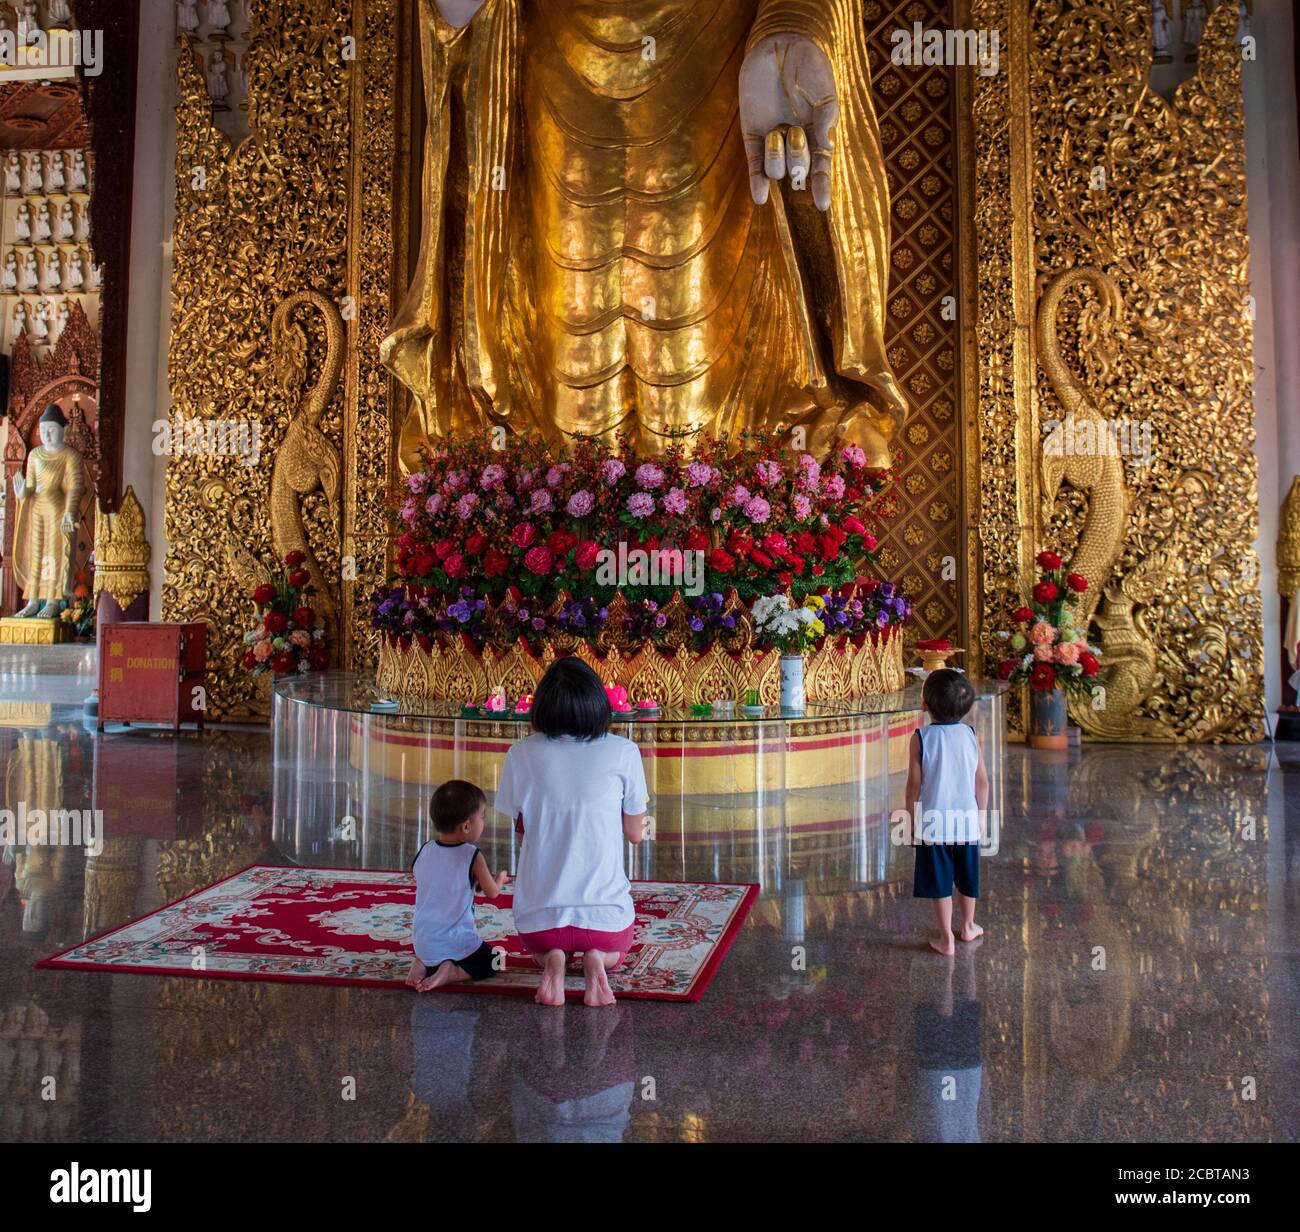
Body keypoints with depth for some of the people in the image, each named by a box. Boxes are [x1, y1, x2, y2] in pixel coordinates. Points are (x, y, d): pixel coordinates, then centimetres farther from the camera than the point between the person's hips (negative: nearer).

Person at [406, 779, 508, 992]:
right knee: (491, 963, 17)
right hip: (457, 942, -5)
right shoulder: (472, 857, -16)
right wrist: (500, 879, 18)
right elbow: (492, 892, -3)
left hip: (422, 942, 5)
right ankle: (451, 973, -7)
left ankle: (423, 963, 5)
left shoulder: (424, 852, -2)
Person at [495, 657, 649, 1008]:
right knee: (615, 950, 35)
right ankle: (597, 960, 0)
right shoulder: (623, 752, -8)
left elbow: (521, 828, 8)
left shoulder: (521, 754, -5)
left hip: (538, 914, 1)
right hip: (603, 911, -1)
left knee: (542, 950, 37)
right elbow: (636, 834, 3)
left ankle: (552, 962, 2)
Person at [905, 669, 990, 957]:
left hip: (933, 822, -3)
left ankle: (946, 939, 13)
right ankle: (968, 926, 38)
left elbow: (914, 785, -10)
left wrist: (912, 821, 2)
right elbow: (982, 783, 0)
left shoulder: (921, 738, -13)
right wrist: (981, 816, 13)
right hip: (967, 820, 3)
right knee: (967, 878, 21)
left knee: (940, 882, 7)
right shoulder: (971, 736, -4)